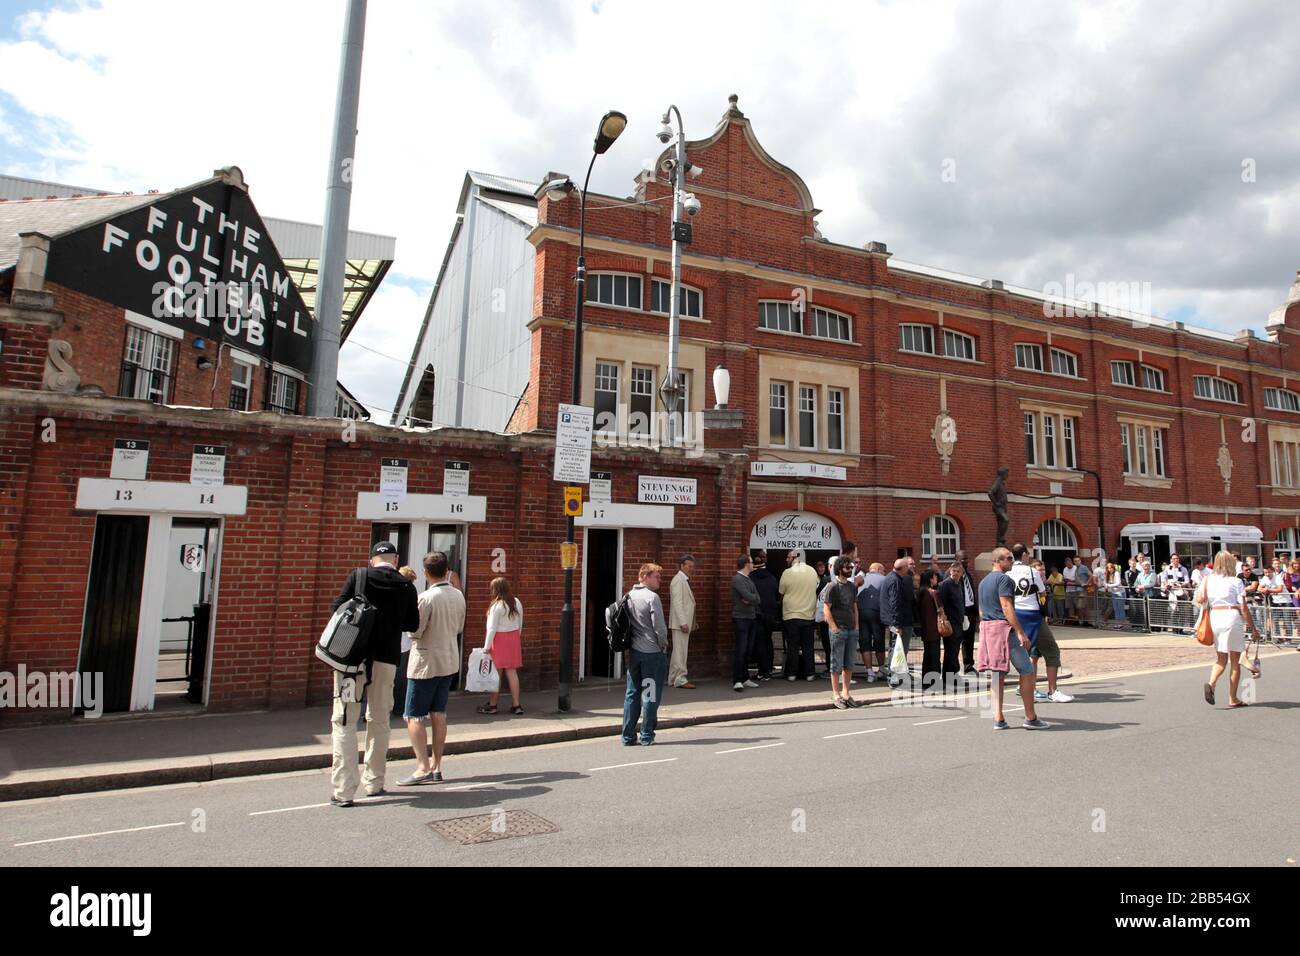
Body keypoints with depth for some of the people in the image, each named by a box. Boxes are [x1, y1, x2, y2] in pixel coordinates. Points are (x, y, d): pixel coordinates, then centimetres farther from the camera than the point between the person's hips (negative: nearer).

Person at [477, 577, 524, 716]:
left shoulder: (497, 605, -15)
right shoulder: (516, 602, 6)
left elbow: (492, 628, -14)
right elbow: (520, 624, 11)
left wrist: (486, 646, -9)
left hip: (499, 639, -6)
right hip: (514, 638, 6)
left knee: (496, 673, 2)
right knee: (512, 672, 7)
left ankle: (492, 705, 12)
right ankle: (516, 705, 8)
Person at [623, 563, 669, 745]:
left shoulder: (629, 596, 7)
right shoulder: (652, 597, -15)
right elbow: (659, 626, -15)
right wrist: (664, 644, 0)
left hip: (633, 651, 7)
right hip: (652, 652, -6)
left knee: (632, 693, 11)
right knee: (650, 695, 4)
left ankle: (628, 736, 15)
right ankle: (647, 736, 10)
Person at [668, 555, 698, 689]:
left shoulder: (685, 580, 17)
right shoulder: (678, 580, -13)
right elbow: (677, 603, -19)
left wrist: (688, 622, 16)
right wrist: (683, 622, -22)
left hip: (685, 623, 10)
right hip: (681, 622, -10)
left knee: (679, 650, 14)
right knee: (680, 651, -5)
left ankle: (673, 678, 20)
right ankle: (680, 680, 0)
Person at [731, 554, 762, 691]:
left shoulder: (748, 579, 17)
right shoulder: (737, 579, -10)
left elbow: (758, 599, 8)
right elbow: (749, 597, -20)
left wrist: (751, 599, -12)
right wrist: (755, 597, 1)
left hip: (752, 618, 8)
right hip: (741, 618, -8)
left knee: (747, 651, 10)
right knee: (740, 650, -9)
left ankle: (745, 678, 16)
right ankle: (737, 681, -7)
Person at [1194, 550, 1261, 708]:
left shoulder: (1208, 579, 5)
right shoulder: (1236, 581, -4)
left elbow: (1199, 599, -7)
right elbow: (1243, 607, -6)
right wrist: (1253, 628, 1)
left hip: (1214, 616, 3)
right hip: (1232, 616, -3)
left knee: (1221, 658, 15)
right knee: (1235, 660, 7)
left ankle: (1211, 683, -11)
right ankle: (1233, 699, 11)